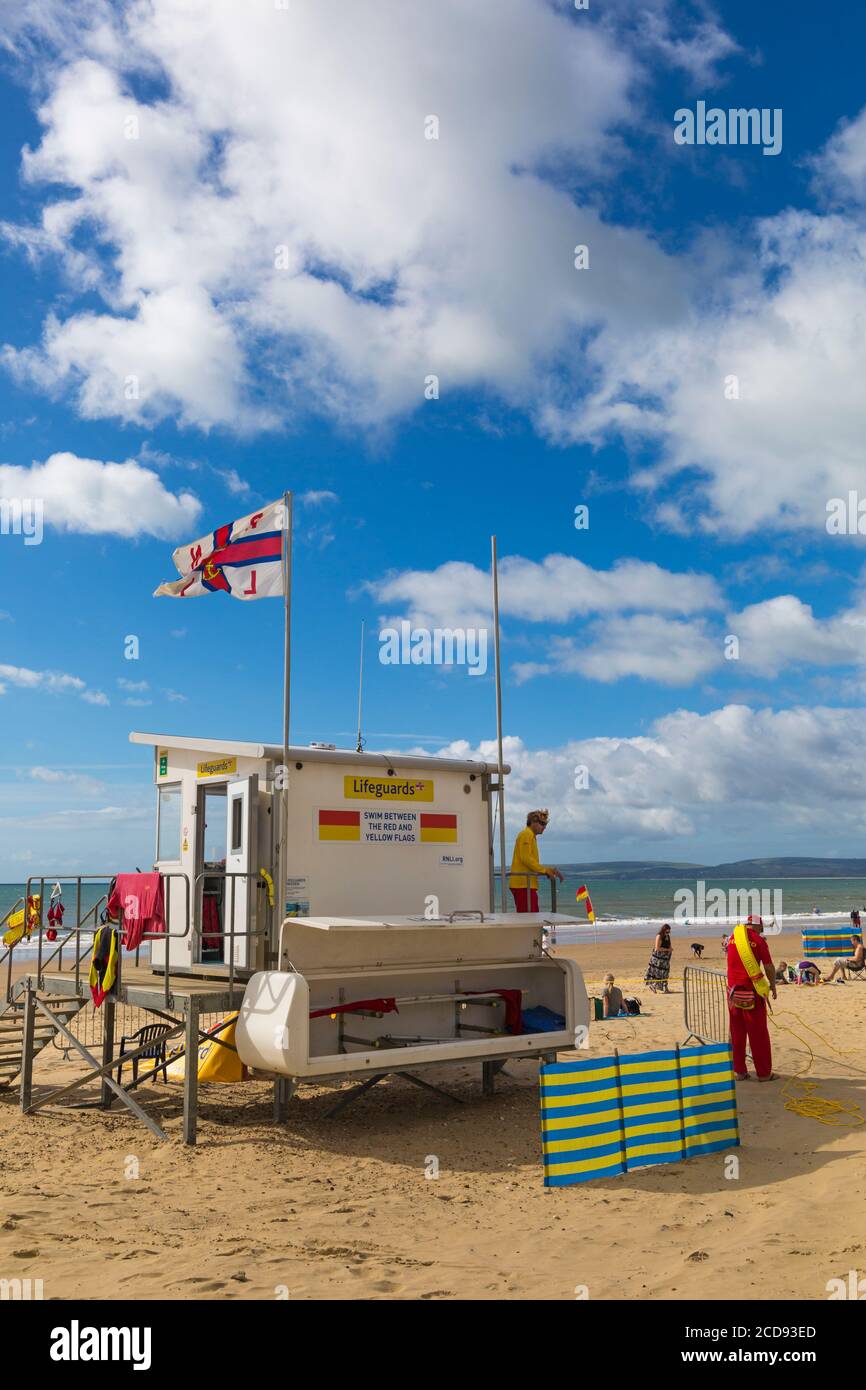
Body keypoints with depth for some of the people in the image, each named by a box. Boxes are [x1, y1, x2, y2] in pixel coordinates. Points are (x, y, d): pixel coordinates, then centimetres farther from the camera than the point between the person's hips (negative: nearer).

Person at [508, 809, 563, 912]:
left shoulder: (531, 836, 23)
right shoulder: (526, 834, -8)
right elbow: (526, 859, -18)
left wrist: (548, 870, 12)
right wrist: (545, 870, -13)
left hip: (523, 883, 10)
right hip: (524, 884, -10)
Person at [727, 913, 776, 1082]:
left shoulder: (733, 937, 7)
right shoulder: (758, 940, -7)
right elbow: (769, 967, -5)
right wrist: (773, 985, 11)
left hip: (733, 990, 4)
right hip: (752, 992, -4)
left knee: (737, 1032, 12)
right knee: (759, 1033, 4)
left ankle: (739, 1071, 15)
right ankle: (764, 1073, 10)